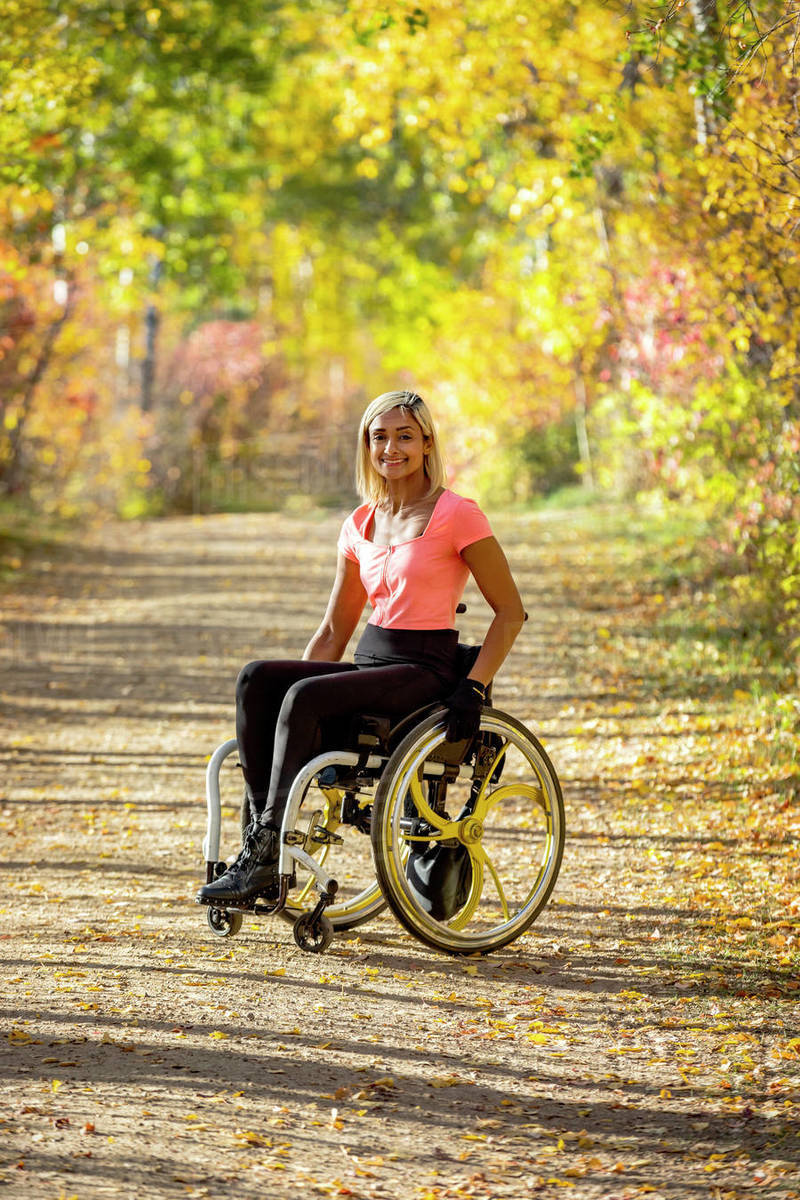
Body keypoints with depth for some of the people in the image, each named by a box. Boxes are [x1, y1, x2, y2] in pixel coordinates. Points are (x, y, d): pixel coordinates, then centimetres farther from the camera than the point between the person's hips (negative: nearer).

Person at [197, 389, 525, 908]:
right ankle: (263, 818, -23)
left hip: (426, 667, -7)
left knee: (307, 695, -30)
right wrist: (289, 692, 7)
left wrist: (473, 687, -15)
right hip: (370, 663, 7)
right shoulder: (360, 526, 14)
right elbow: (334, 630, 19)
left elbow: (510, 611, -4)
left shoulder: (456, 515, -5)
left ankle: (267, 854, -28)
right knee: (257, 677, -18)